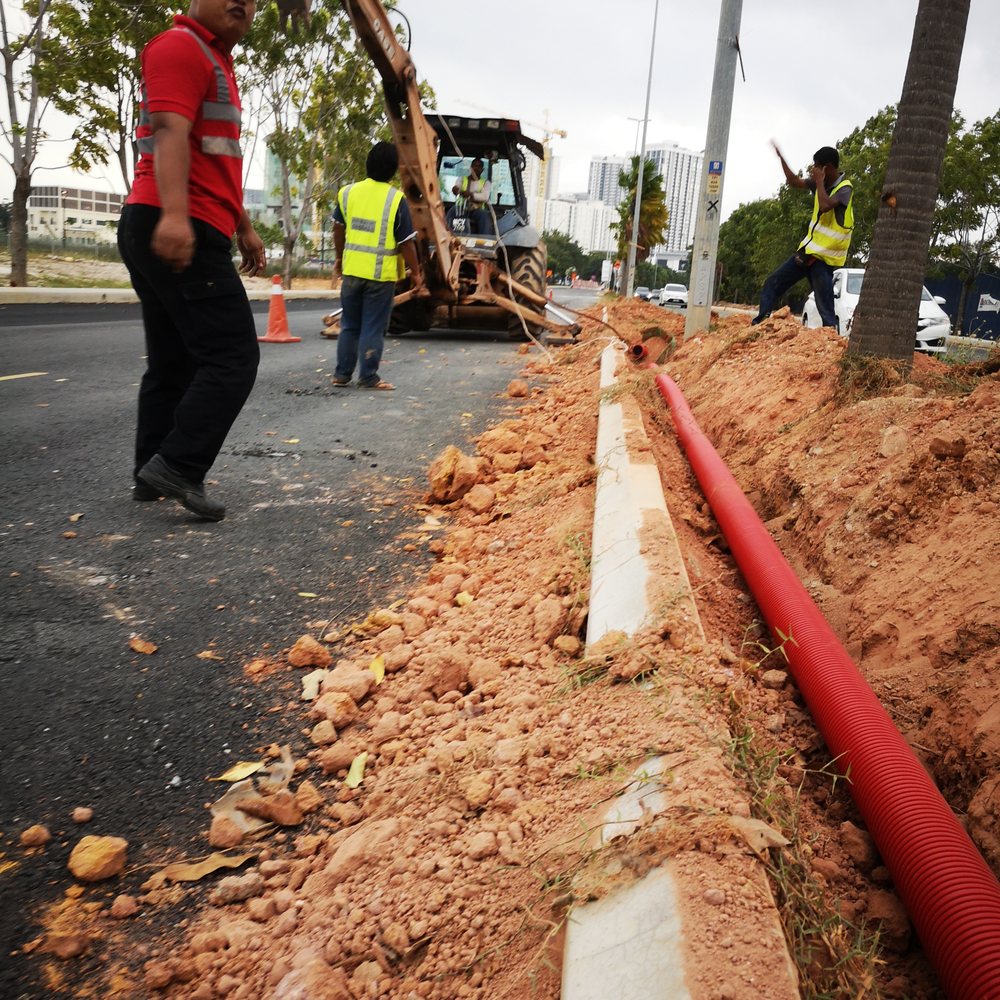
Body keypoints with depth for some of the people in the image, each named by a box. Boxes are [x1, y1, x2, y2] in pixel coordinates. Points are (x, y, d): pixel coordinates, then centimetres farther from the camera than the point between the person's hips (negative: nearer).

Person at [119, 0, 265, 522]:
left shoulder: (216, 63, 28)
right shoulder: (181, 46, -5)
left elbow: (219, 163, 33)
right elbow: (169, 131, -22)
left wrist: (244, 228, 34)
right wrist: (174, 213, -36)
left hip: (175, 234, 11)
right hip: (181, 232, -11)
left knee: (174, 363, 11)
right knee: (233, 356, -14)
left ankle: (151, 475, 15)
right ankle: (176, 467, -15)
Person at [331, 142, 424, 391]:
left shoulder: (348, 192, 2)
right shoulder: (396, 199, -10)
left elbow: (338, 229, 13)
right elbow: (406, 242, -9)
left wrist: (340, 257, 27)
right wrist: (416, 273, 1)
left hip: (352, 270, 4)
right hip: (381, 274, -4)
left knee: (349, 325, 15)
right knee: (373, 328, 2)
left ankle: (342, 373, 18)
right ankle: (368, 377, 5)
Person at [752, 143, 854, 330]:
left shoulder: (845, 188, -14)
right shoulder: (821, 183, 8)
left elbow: (825, 206, -32)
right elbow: (794, 181, 18)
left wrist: (819, 181, -19)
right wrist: (780, 157, 14)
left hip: (824, 257, -8)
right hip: (808, 250, 8)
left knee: (825, 308, -11)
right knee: (772, 283, 9)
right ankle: (759, 323, 14)